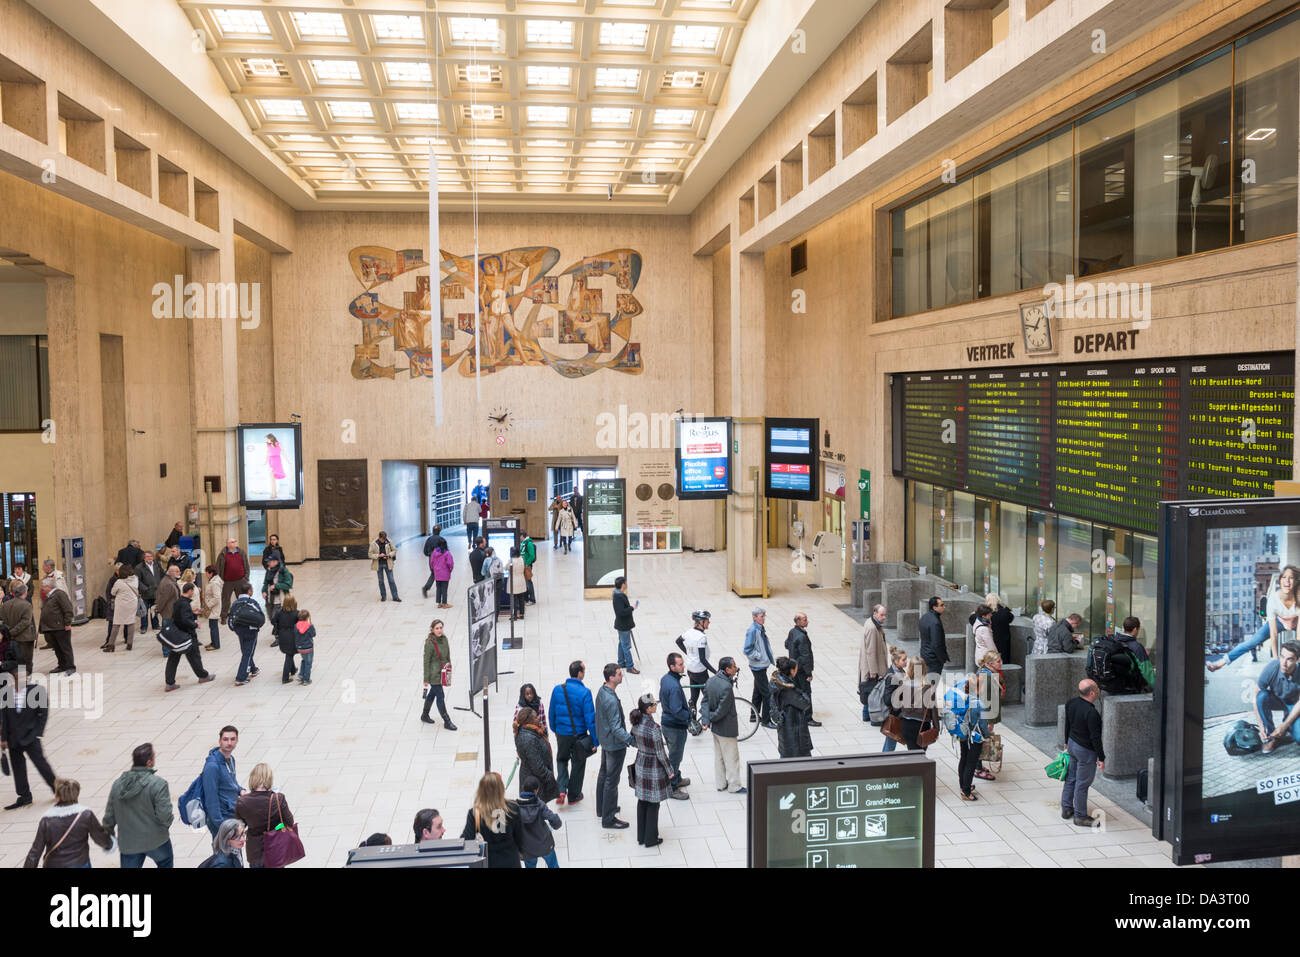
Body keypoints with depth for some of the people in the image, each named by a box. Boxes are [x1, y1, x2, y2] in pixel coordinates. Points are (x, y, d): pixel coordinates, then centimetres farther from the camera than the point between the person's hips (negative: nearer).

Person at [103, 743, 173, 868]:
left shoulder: (118, 784, -2)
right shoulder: (158, 784, -20)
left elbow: (109, 815, 3)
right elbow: (164, 816, -23)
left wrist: (109, 834, 19)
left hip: (128, 843, 4)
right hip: (155, 840, -4)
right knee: (165, 863, 25)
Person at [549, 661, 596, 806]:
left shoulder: (557, 689, -6)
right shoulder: (584, 693, -19)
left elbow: (552, 712, 5)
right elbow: (590, 718, -18)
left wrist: (554, 729, 22)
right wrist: (595, 740, -10)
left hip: (562, 734, 3)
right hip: (579, 735, -3)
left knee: (561, 760, 23)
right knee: (578, 763, 16)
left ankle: (561, 790, 6)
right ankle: (573, 796, 27)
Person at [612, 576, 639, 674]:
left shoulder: (619, 595, 5)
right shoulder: (619, 597, -27)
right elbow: (621, 612, -31)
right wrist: (632, 608, -22)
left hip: (623, 625, 11)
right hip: (623, 626, -11)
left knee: (622, 644, 21)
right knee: (626, 646, -2)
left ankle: (621, 663, 34)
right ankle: (629, 667, 5)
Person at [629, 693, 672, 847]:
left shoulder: (636, 723, -6)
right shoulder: (653, 728, -28)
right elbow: (661, 753, -20)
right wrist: (669, 770, -7)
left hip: (640, 765, 7)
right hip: (654, 768, -7)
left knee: (642, 801, 18)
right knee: (653, 804, 9)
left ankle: (641, 837, 30)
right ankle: (650, 839, 21)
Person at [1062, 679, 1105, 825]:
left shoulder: (1071, 703, -4)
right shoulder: (1091, 713, -29)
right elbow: (1095, 738, -23)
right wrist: (1101, 758, -13)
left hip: (1072, 744, 8)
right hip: (1086, 751, -8)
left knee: (1071, 778, 20)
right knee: (1082, 783, 5)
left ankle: (1066, 809, 32)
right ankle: (1080, 816, 17)